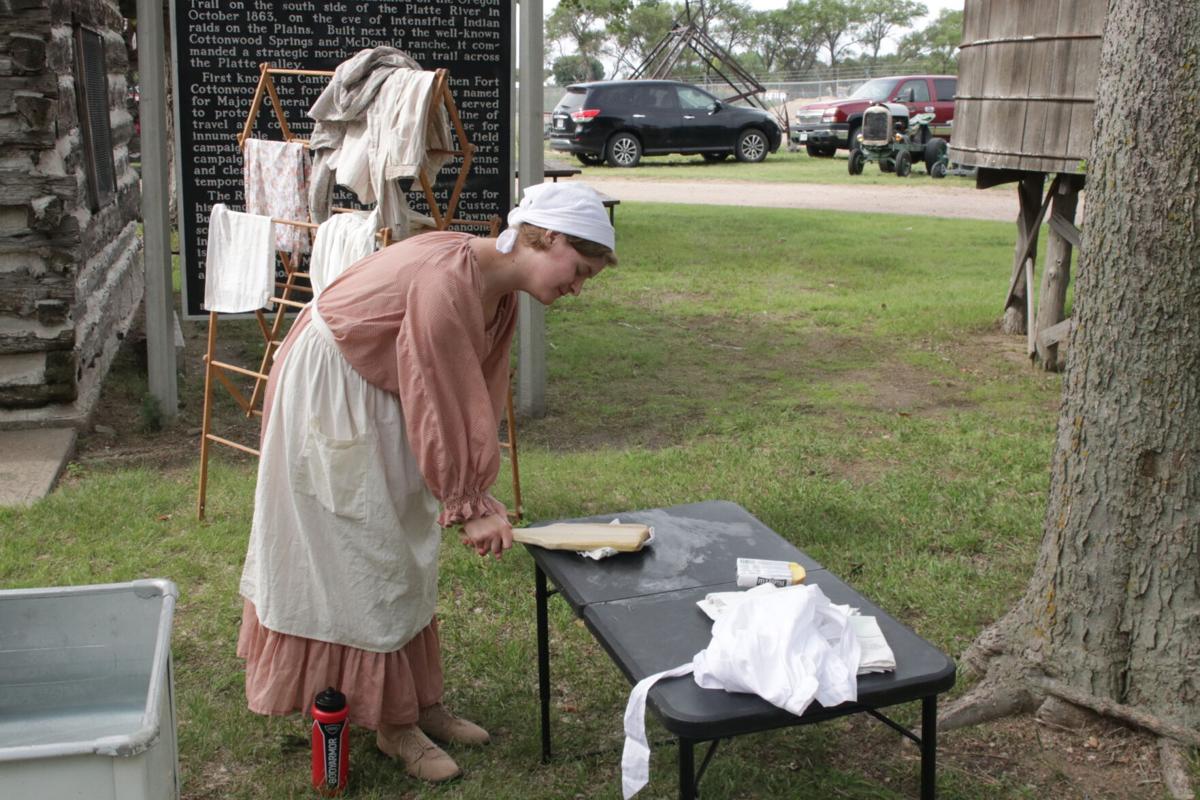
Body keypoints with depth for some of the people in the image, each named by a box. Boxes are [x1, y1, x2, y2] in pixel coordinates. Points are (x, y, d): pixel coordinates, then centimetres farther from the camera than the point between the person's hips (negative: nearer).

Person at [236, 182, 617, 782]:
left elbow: (474, 401, -1)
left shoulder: (500, 292, -3)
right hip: (327, 392, -9)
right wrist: (468, 505, -19)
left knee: (405, 553, 14)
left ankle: (420, 702, 26)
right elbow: (439, 403, -28)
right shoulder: (446, 281, -32)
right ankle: (394, 723, 13)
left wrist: (477, 495, -8)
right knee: (361, 558, 0)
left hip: (380, 399, 9)